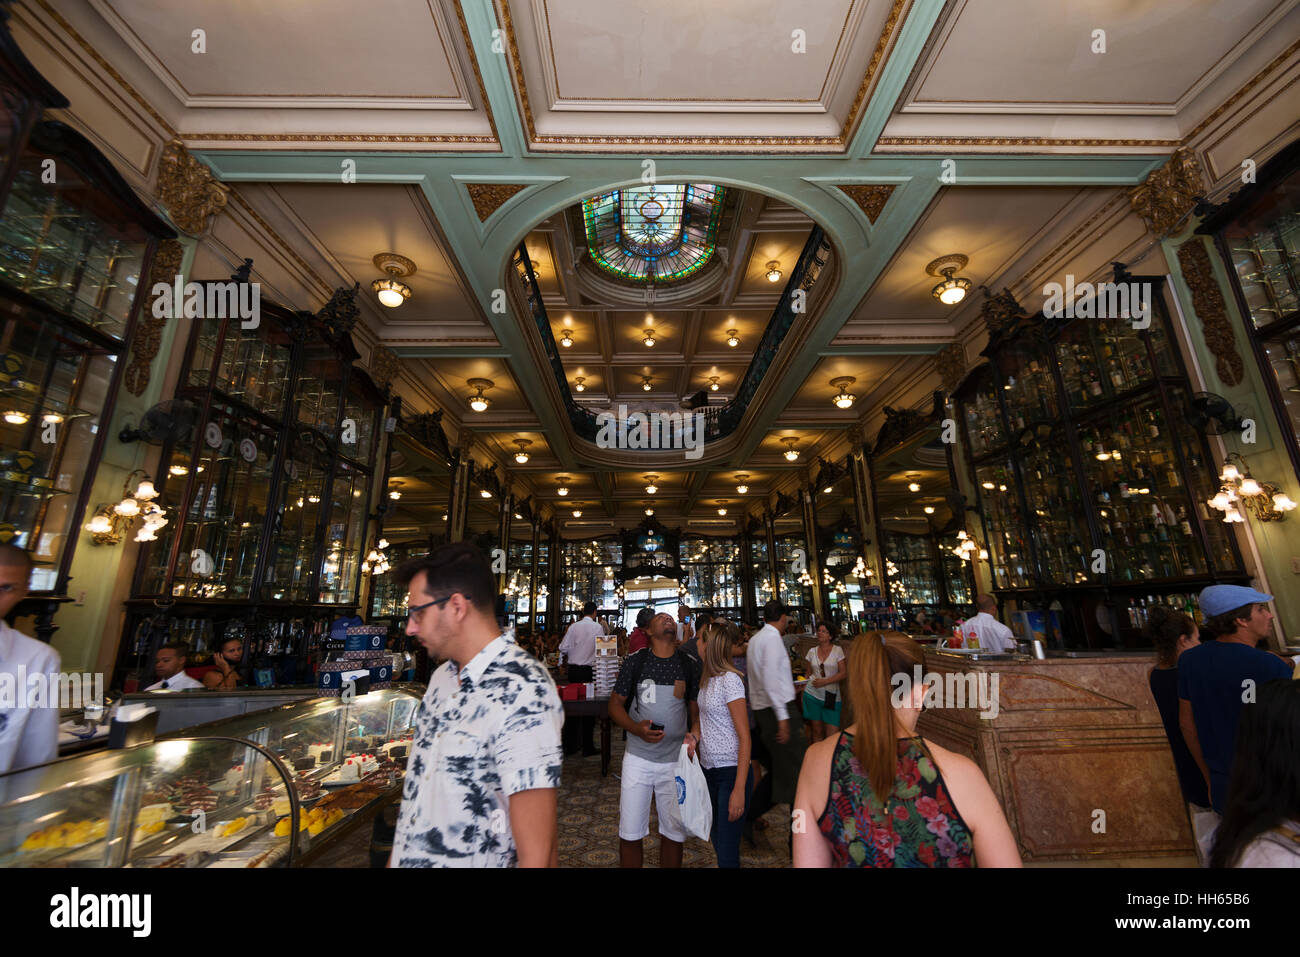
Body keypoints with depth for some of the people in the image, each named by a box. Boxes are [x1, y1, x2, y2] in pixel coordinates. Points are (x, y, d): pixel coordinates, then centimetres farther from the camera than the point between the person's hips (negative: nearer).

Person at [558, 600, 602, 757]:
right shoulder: (598, 627, -8)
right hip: (590, 670, -2)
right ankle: (588, 747, 11)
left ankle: (570, 745, 18)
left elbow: (563, 648, -1)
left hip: (574, 669, 3)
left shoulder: (574, 627, -2)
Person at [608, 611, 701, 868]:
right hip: (638, 758, -1)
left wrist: (694, 735, -14)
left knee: (674, 833, 13)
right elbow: (615, 704, 0)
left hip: (676, 759, 1)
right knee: (630, 834, 8)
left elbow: (697, 709, 5)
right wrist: (636, 728, -17)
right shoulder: (634, 661, -4)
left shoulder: (689, 665, 0)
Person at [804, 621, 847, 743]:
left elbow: (843, 673, -4)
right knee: (817, 730, 6)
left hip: (832, 696, -2)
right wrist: (804, 691, 5)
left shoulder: (837, 650, -1)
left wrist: (825, 681, -14)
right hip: (812, 695, 2)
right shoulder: (812, 651, 6)